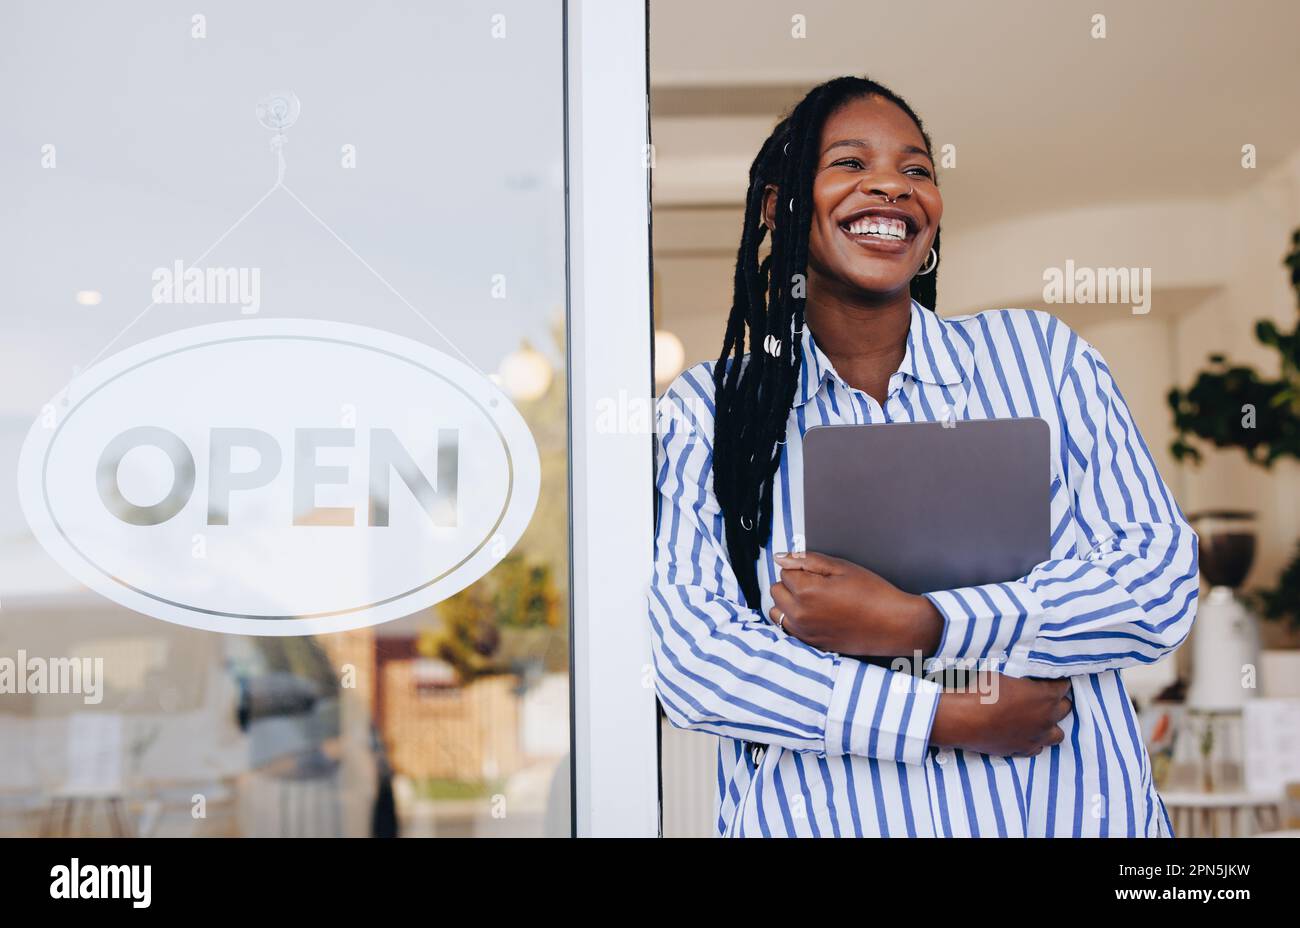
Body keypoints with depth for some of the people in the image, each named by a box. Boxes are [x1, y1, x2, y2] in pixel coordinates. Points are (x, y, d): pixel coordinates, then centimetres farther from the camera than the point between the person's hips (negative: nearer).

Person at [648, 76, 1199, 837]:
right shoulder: (706, 409, -3)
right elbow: (688, 654, -13)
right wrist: (946, 717, -20)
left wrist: (918, 626, -20)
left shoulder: (1039, 353, 0)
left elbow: (1162, 578, -8)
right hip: (821, 818, -1)